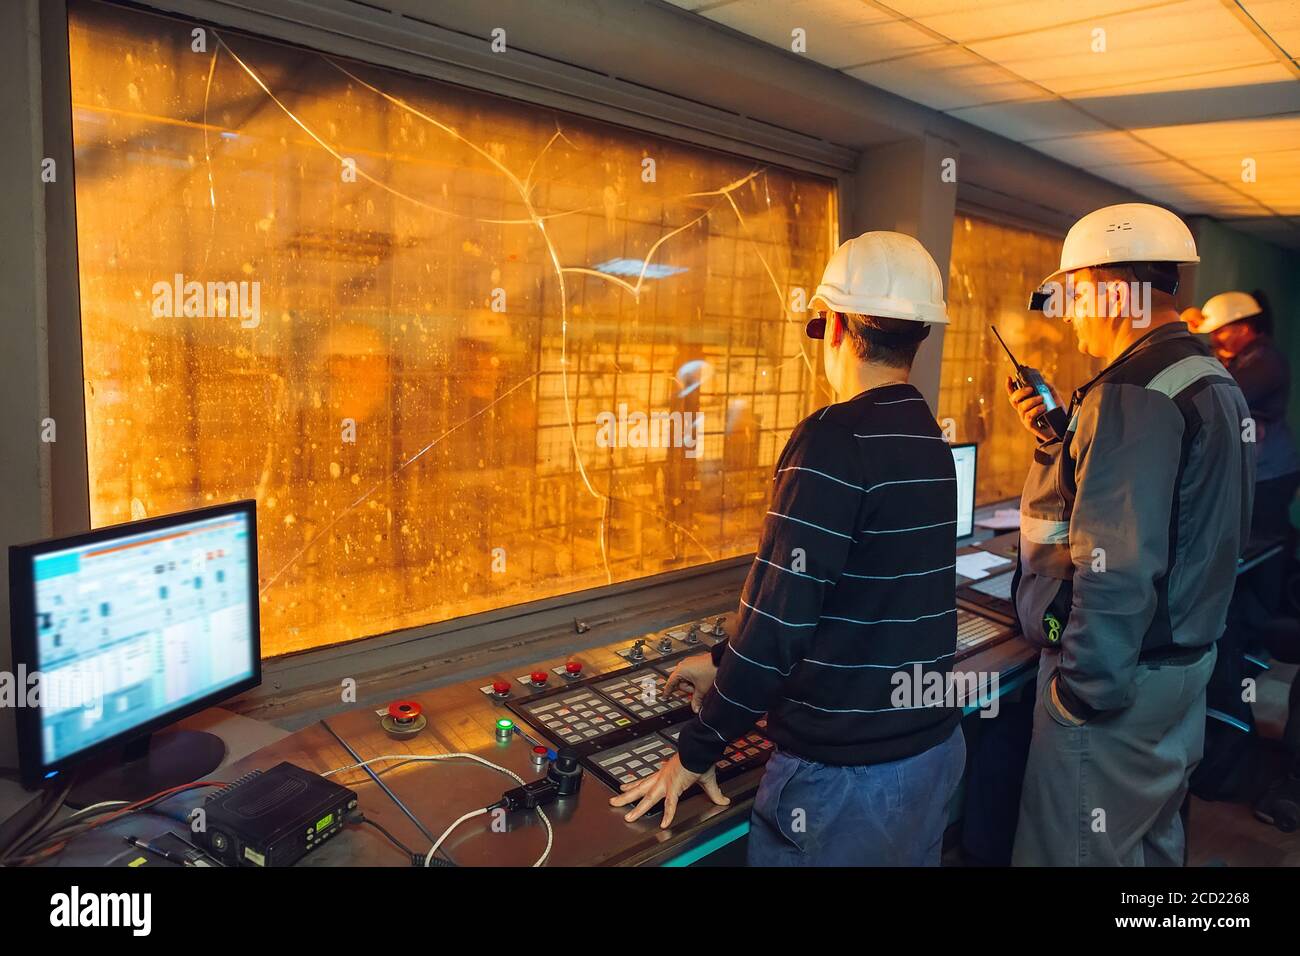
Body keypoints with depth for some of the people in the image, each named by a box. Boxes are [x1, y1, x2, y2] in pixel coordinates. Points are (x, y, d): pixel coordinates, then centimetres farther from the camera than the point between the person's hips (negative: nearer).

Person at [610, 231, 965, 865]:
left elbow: (778, 615, -23)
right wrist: (723, 661, 16)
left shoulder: (835, 439, -21)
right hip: (935, 748, 8)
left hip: (844, 772, -8)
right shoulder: (930, 440, 6)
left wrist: (696, 752, -9)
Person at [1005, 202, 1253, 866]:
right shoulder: (1213, 381, 11)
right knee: (1153, 838, 25)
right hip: (1186, 658, 10)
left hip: (1116, 683, -10)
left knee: (1078, 850, 4)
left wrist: (1081, 691, -18)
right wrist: (1057, 438, 7)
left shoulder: (1131, 394, -23)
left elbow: (1117, 569, -28)